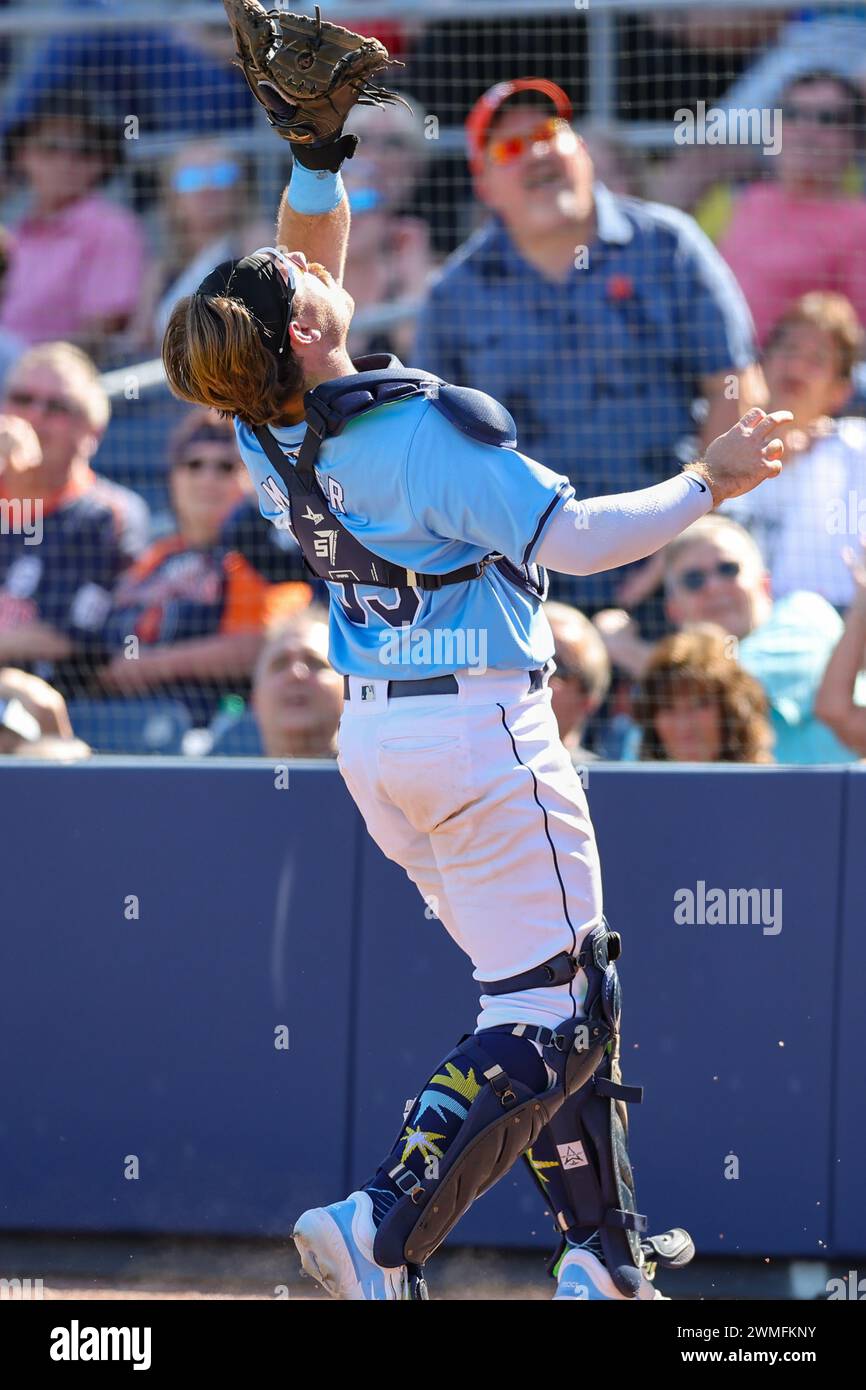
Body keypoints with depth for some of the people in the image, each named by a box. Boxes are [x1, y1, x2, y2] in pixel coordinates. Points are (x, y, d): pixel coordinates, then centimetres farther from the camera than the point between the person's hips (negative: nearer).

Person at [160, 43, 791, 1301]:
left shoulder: (267, 432, 2)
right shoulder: (426, 428, -19)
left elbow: (299, 268, 17)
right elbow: (575, 541, -20)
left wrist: (322, 148, 8)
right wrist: (708, 487, -10)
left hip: (375, 745, 8)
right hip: (481, 736, -8)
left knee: (555, 995, 18)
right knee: (546, 1018, -5)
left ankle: (606, 1255, 19)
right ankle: (385, 1229, -18)